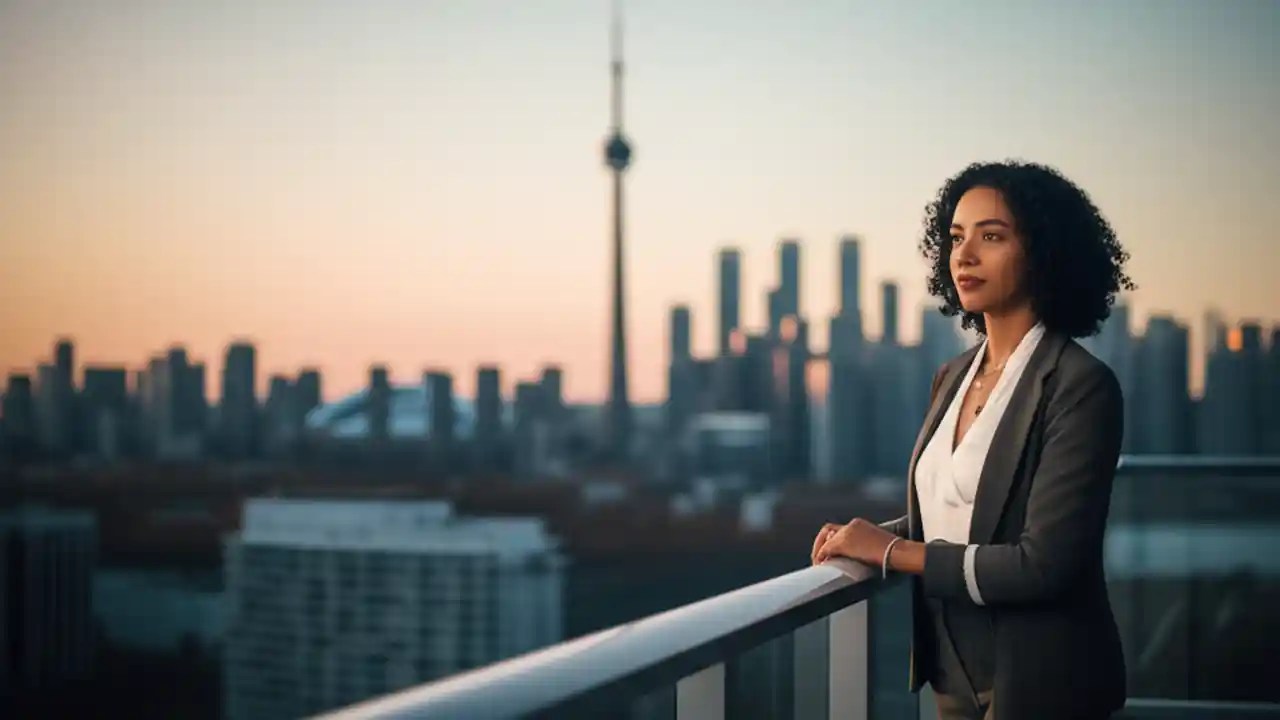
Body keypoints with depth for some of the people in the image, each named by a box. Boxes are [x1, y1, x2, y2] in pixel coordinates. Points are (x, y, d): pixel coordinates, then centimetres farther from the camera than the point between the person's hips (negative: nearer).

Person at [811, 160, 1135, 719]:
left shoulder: (1081, 387, -17)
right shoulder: (953, 378, 6)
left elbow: (1043, 564, -23)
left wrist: (894, 551, -16)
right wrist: (866, 537, -1)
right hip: (955, 673, 7)